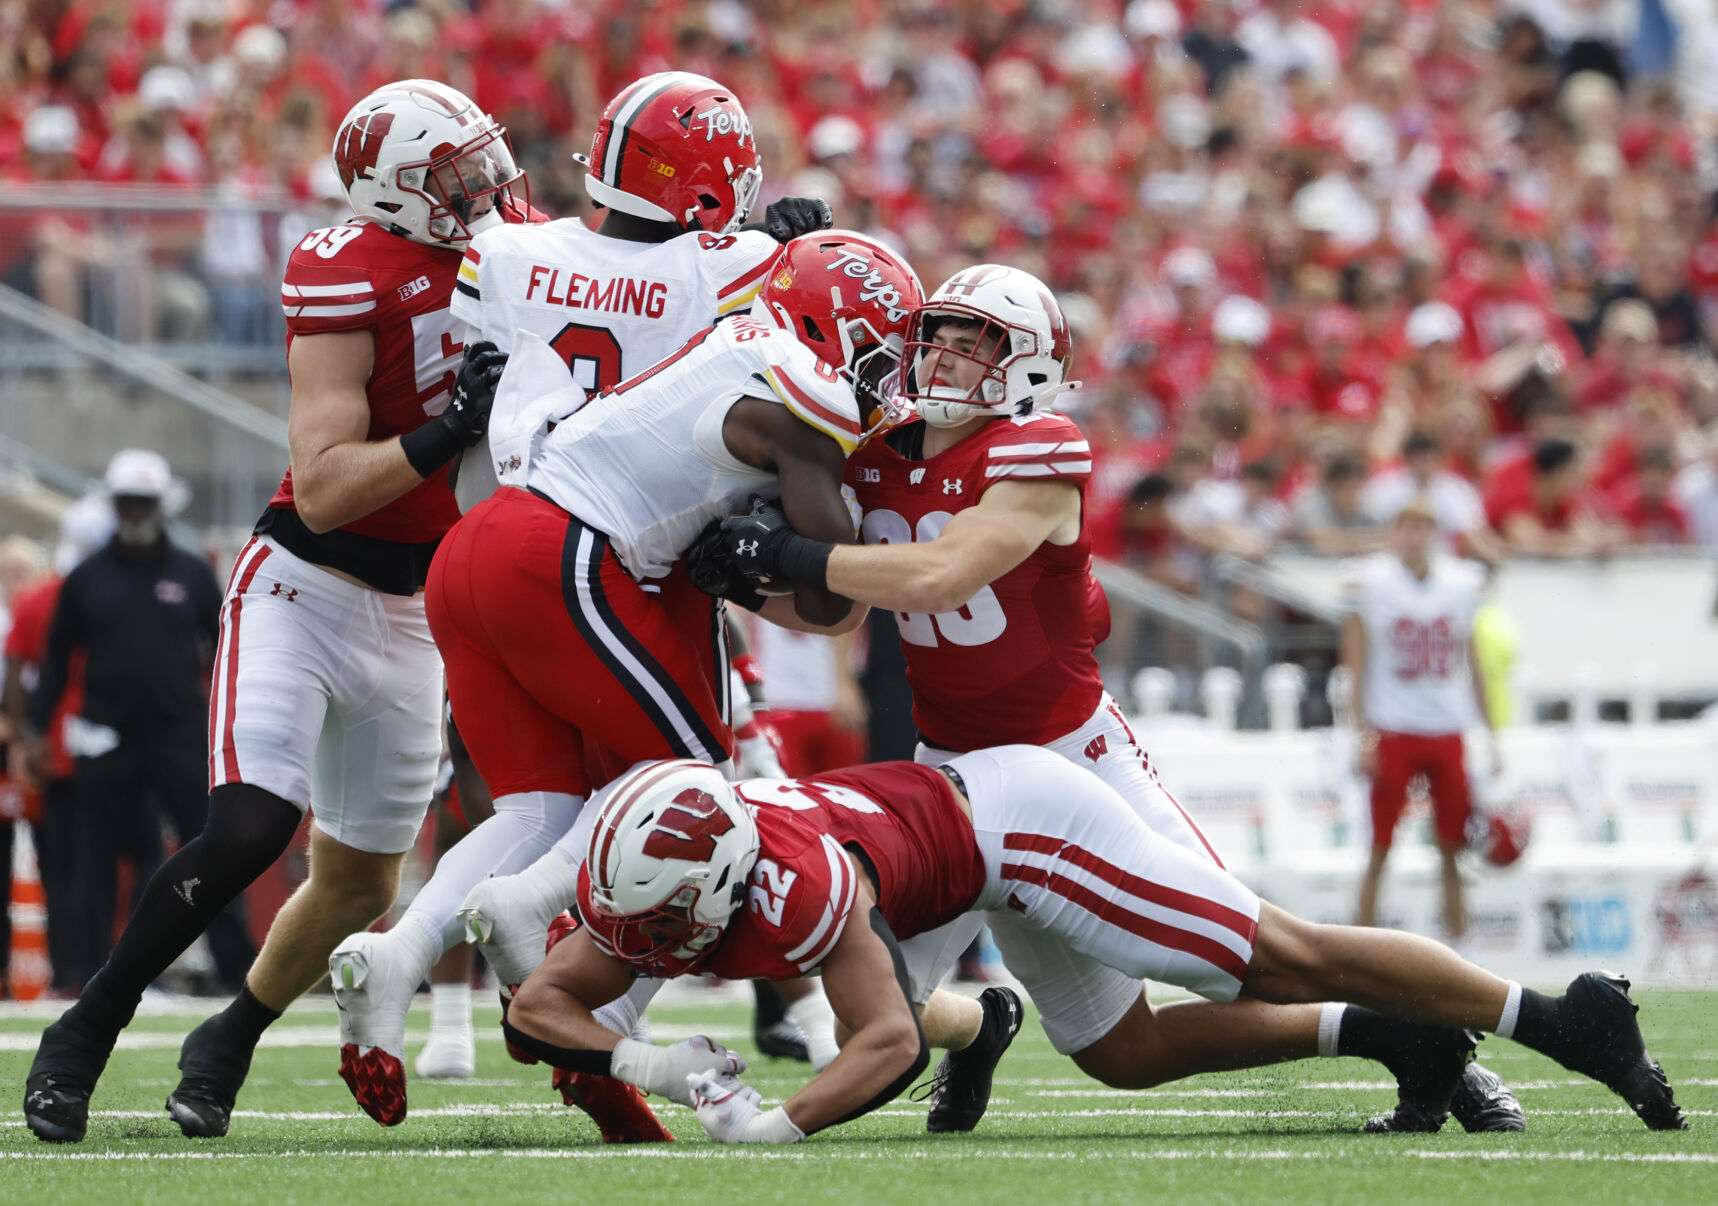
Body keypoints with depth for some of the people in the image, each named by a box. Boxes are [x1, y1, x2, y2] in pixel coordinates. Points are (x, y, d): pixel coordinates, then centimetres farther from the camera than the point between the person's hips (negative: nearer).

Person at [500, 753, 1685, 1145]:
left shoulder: (798, 888, -35)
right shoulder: (644, 896, -13)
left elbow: (893, 1044, -38)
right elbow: (538, 1006, -6)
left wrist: (773, 1124, -47)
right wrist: (653, 1067, -24)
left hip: (1025, 824, -9)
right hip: (1002, 862, 9)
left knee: (1292, 959, -5)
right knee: (1130, 1056, 15)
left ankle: (1562, 1015, 4)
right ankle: (1380, 1030, 24)